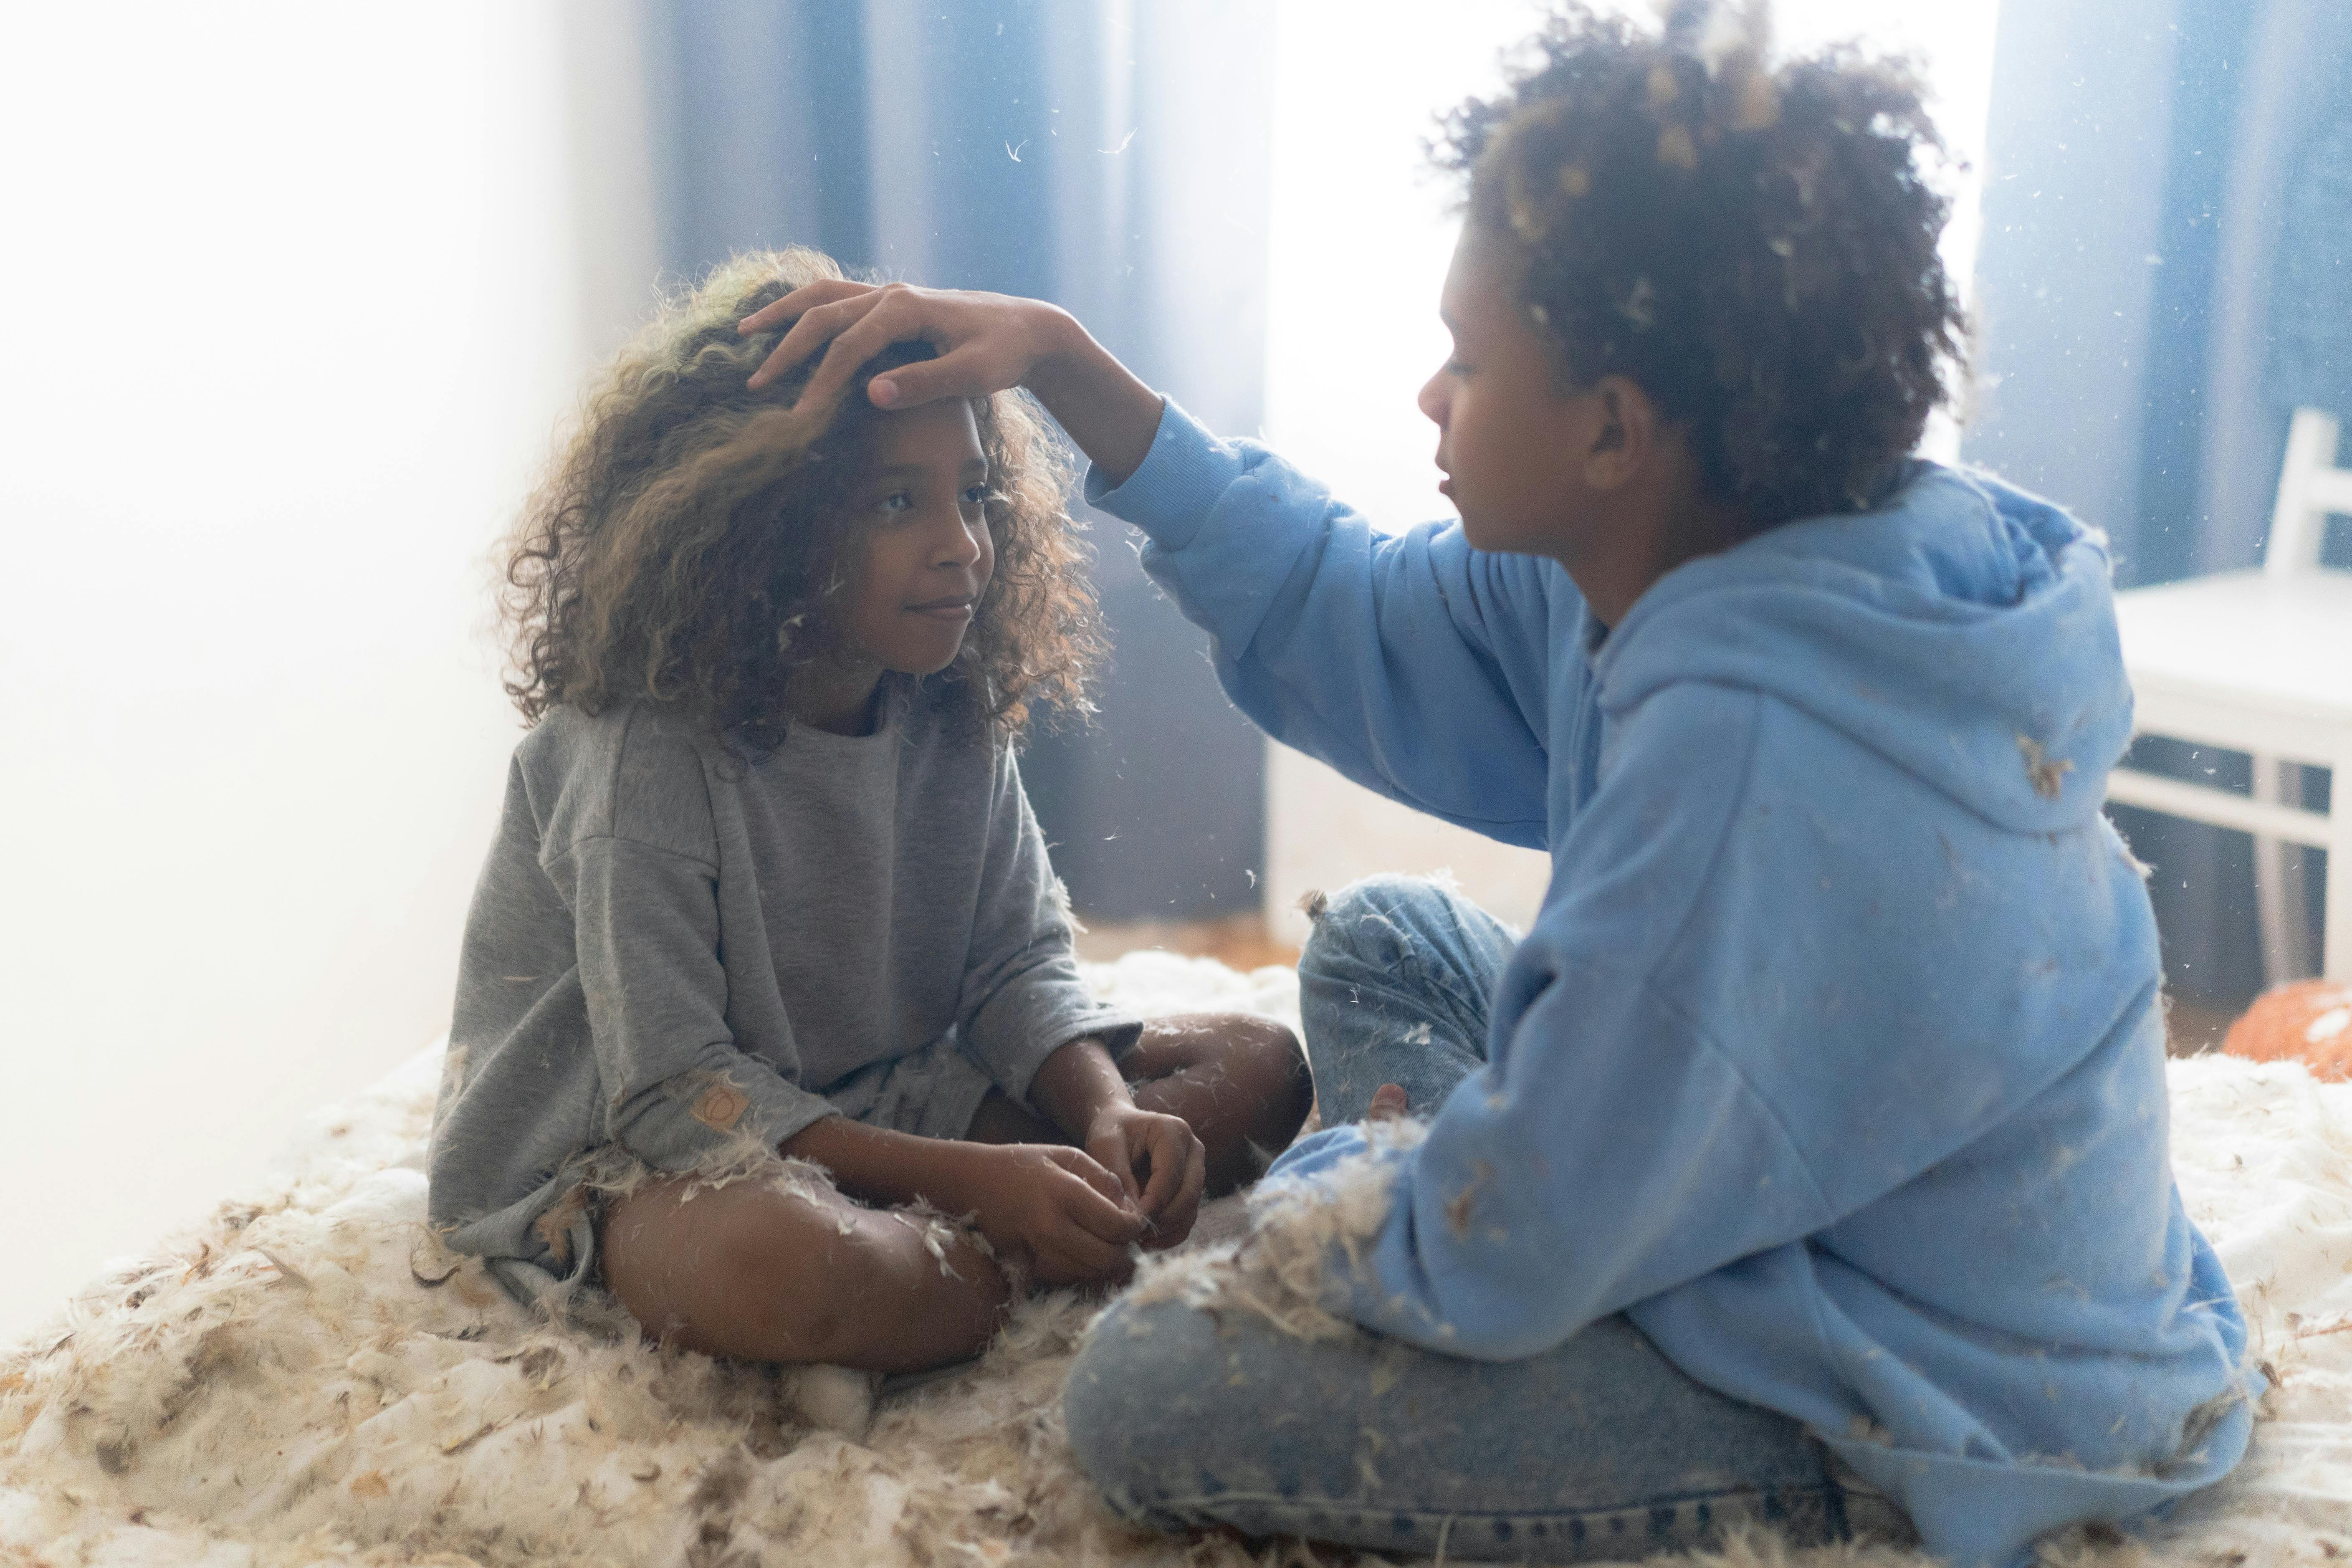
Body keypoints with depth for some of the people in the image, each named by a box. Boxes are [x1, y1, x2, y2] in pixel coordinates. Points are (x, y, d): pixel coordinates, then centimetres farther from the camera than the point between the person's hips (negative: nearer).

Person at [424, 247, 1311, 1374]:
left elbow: (1016, 961, 1)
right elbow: (673, 1088, -24)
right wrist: (972, 1176, -30)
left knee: (1256, 1066, -2)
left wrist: (1107, 1111, -20)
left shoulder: (954, 714, -4)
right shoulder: (650, 752, -24)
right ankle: (1003, 1266, -10)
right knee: (795, 1270, -43)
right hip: (627, 1153, -7)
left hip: (882, 1099, 7)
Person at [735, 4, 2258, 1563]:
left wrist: (1316, 1190, -5)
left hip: (1945, 1414, -8)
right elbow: (1338, 609, 7)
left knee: (1147, 1392, -13)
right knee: (1378, 936, 17)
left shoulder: (1743, 748, -36)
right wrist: (1058, 358, 5)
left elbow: (1491, 1266, -27)